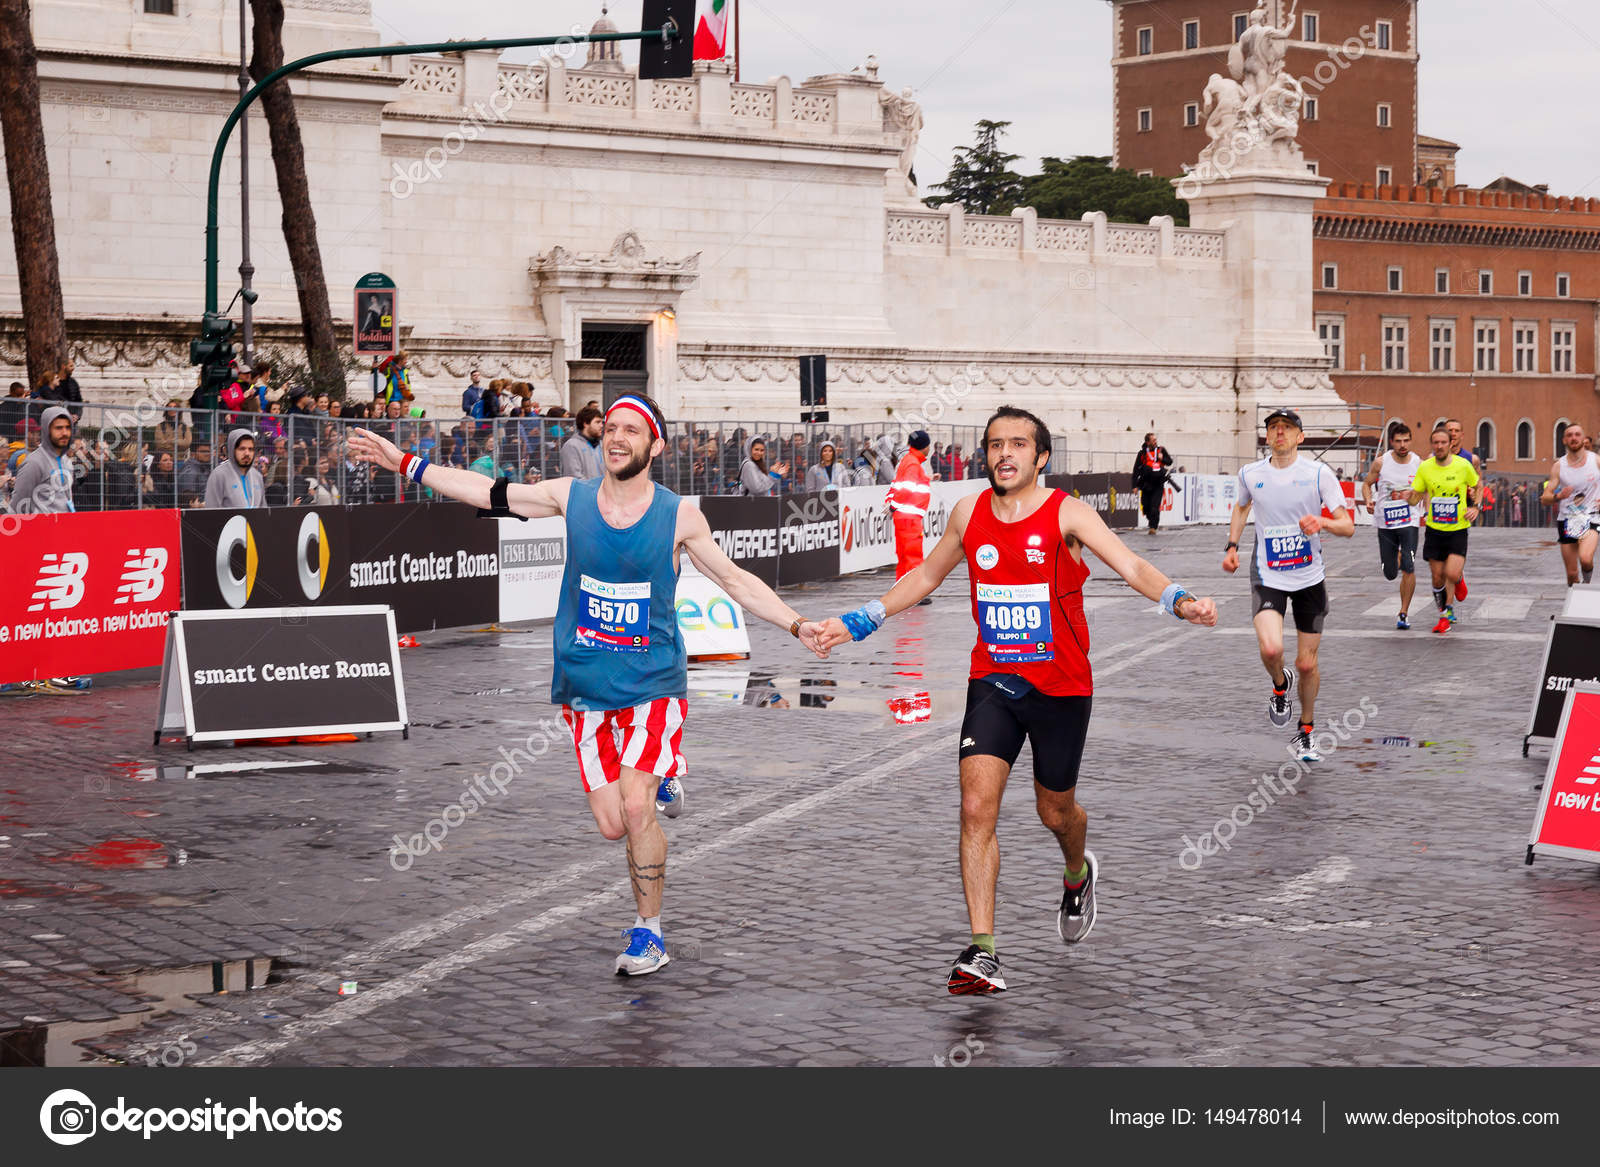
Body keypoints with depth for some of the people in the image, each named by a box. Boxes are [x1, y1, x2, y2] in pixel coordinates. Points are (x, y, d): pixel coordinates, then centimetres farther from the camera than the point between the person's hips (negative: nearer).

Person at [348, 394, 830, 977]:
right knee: (612, 824, -1)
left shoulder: (679, 515, -5)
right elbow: (488, 492, 5)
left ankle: (649, 932, 2)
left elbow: (736, 581, 4)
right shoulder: (570, 497, -1)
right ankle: (660, 784, 34)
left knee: (636, 809, -17)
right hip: (587, 688, 2)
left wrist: (798, 625, -5)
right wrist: (404, 464, 4)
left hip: (653, 683, -2)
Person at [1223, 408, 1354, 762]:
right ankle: (1281, 684, 12)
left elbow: (1348, 526, -8)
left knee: (1307, 663, 7)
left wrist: (1322, 523, -28)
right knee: (1271, 649, -24)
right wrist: (1232, 546, 13)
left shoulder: (1318, 473, -8)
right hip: (1268, 577, 0)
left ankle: (1305, 732, 31)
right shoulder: (1250, 474, -1)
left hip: (1310, 578, 0)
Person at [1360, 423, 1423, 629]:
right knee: (1390, 574, 8)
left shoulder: (1419, 464, -3)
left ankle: (1404, 613, -5)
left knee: (1408, 568, -16)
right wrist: (1368, 501, -9)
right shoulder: (1381, 462, -3)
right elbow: (1367, 483, 8)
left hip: (1409, 521, -1)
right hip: (1385, 521, 1)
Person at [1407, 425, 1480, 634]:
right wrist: (1408, 497, -24)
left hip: (1458, 529, -2)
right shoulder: (1425, 467, -3)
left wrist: (1475, 507, -2)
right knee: (1438, 578, 5)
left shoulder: (1463, 465, -7)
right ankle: (1445, 613, 29)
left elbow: (1477, 486, 12)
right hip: (1434, 530, 2)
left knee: (1452, 574, -17)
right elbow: (1416, 496, -1)